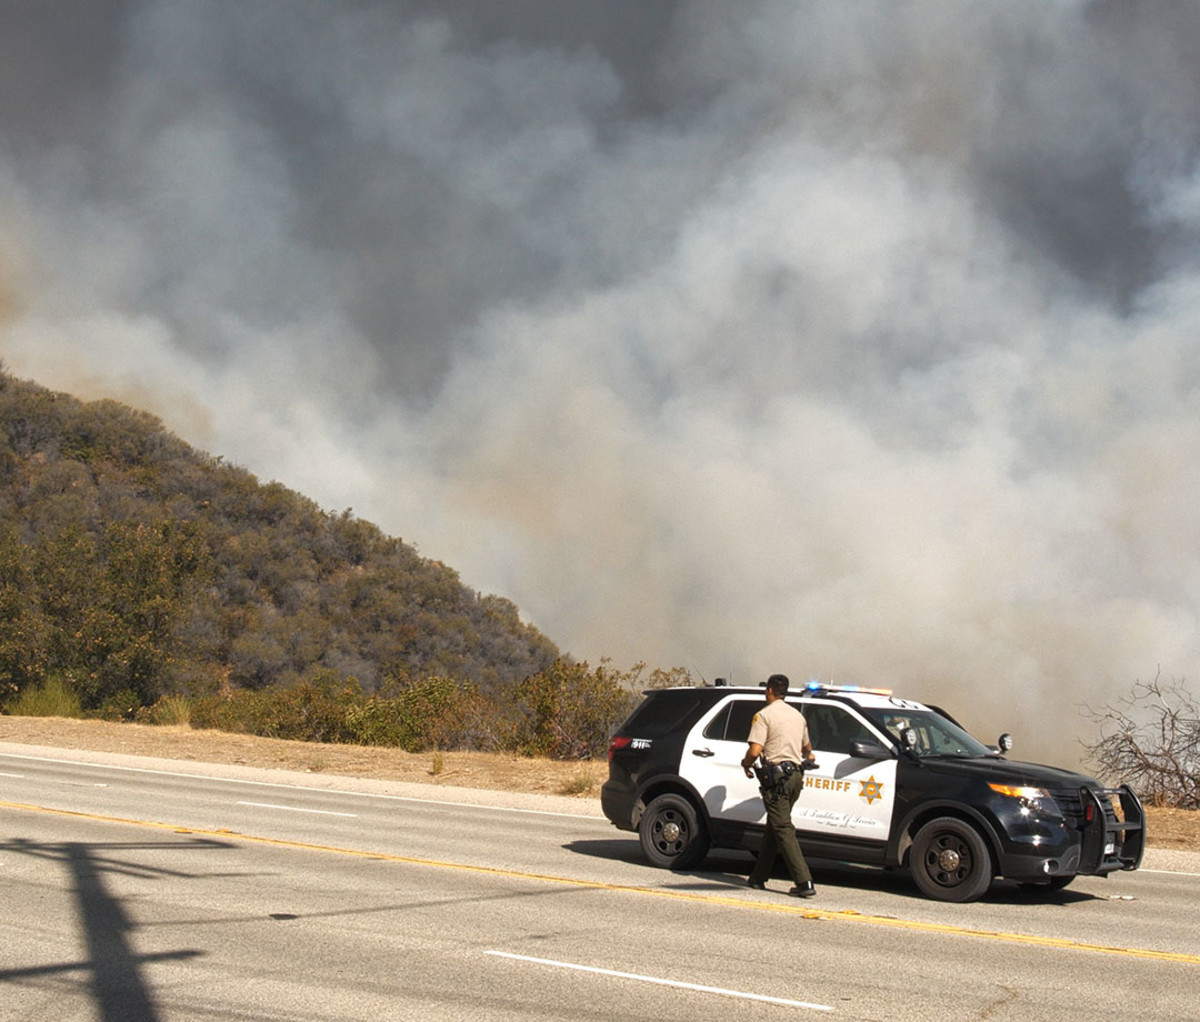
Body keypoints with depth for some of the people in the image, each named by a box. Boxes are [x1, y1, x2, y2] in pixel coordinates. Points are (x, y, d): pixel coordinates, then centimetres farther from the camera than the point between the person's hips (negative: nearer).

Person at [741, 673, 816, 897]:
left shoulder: (764, 715, -7)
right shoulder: (797, 715, 16)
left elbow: (755, 751, -16)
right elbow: (807, 748, 30)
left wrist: (746, 765, 4)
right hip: (796, 775, 8)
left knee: (784, 830, -8)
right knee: (773, 828, 16)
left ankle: (804, 882, -17)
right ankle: (759, 877, 23)